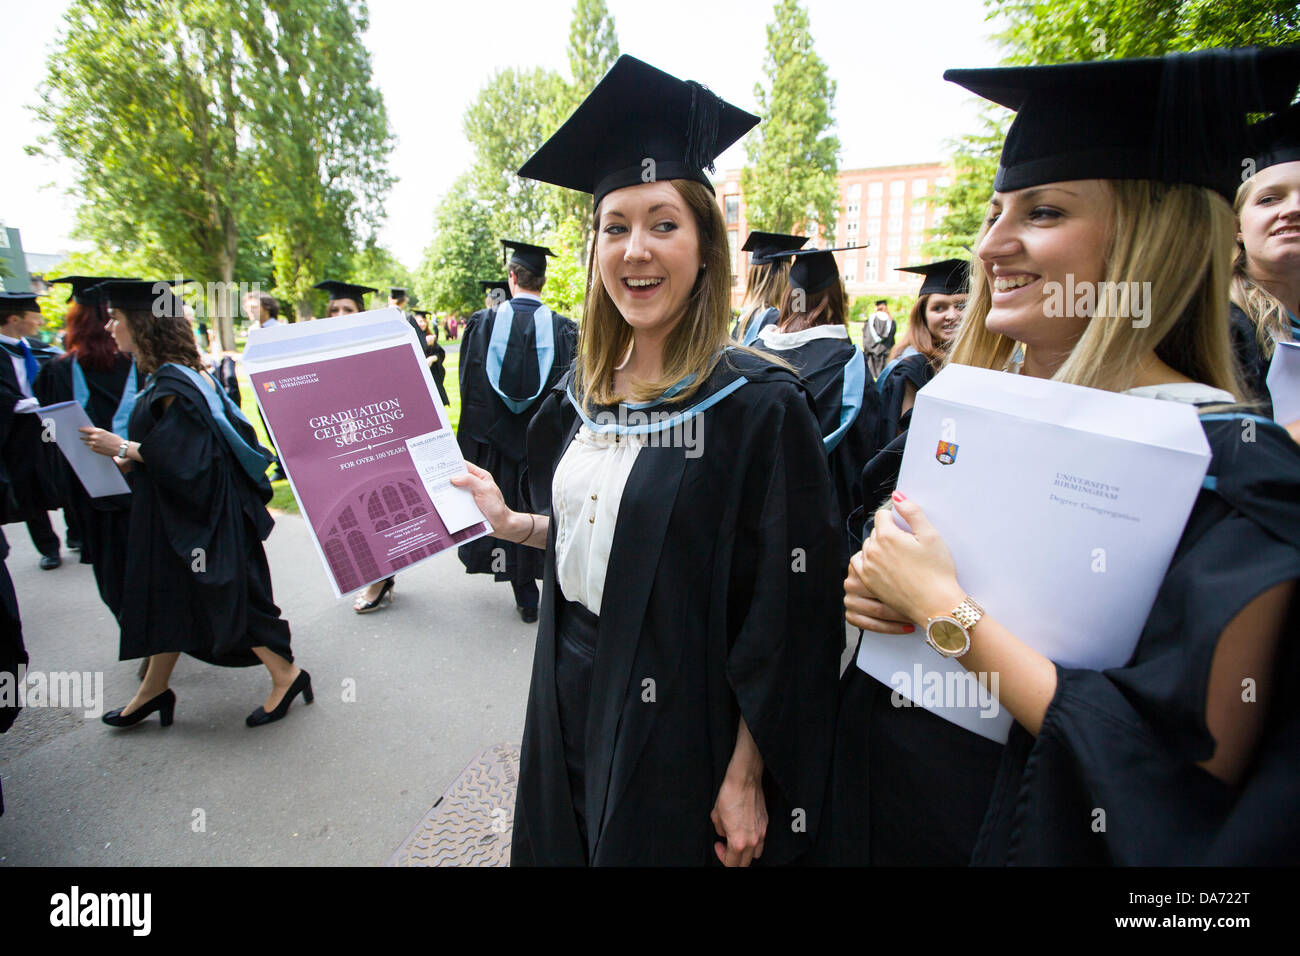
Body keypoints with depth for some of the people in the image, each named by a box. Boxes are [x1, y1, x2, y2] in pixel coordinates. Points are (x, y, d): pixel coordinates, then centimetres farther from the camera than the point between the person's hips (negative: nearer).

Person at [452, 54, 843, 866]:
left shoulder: (759, 404, -19)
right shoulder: (582, 393, 1)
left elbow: (787, 610, -17)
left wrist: (746, 777, -14)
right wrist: (513, 523, -2)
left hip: (678, 717, -6)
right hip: (570, 690, 6)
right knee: (564, 844, 25)